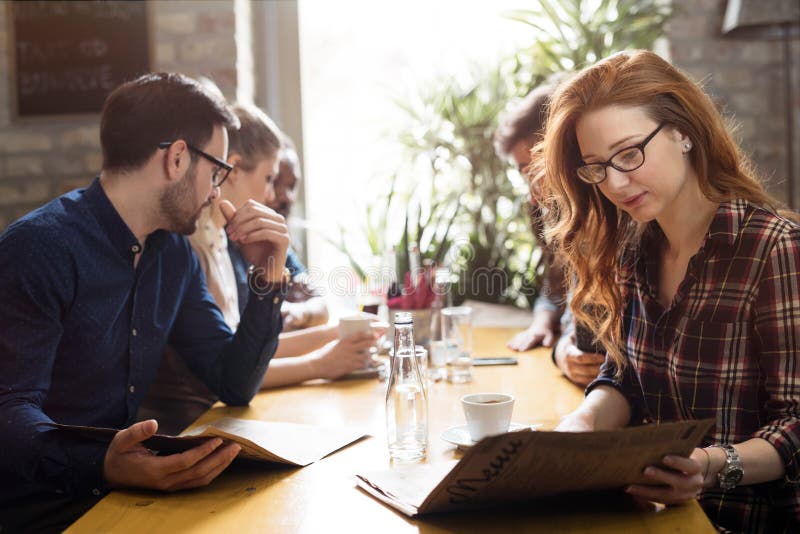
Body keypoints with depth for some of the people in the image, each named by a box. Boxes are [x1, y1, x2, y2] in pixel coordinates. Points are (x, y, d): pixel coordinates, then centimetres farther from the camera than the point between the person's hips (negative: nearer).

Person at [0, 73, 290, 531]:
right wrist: (105, 468, -39)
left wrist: (269, 277, -3)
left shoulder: (174, 252, 8)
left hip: (118, 492, 8)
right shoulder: (40, 248, -15)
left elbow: (235, 386, 9)